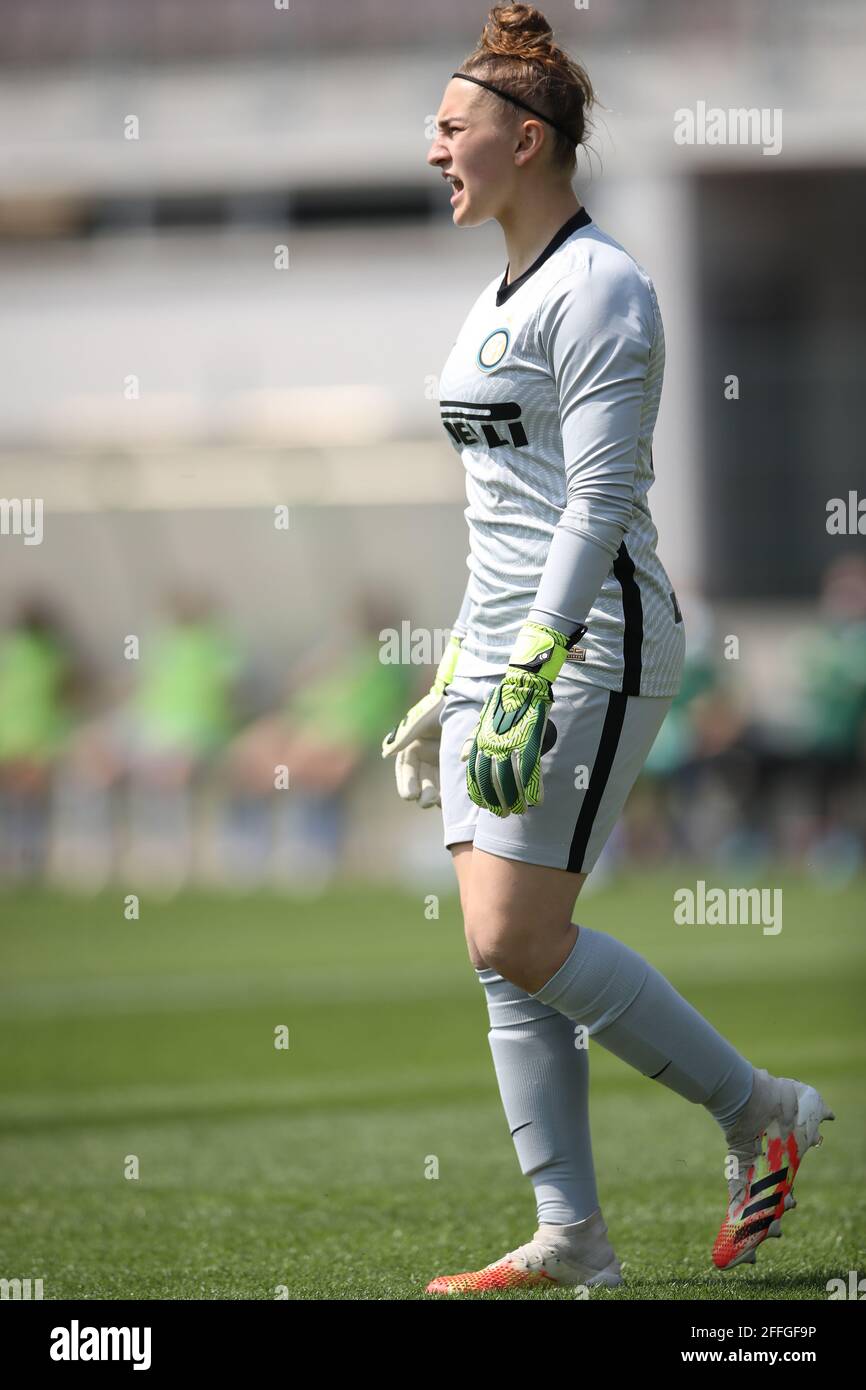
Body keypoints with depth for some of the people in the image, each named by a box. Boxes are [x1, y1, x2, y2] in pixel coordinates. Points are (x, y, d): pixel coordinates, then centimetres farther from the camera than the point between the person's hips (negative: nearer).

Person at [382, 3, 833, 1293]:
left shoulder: (597, 287, -11)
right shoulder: (505, 294, 17)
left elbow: (600, 502, -18)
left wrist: (529, 677, -24)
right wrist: (455, 679, 22)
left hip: (592, 646, -9)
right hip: (504, 648, 9)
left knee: (519, 942, -12)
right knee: (501, 953, 3)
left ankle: (760, 1111, 3)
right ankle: (573, 1240, 5)